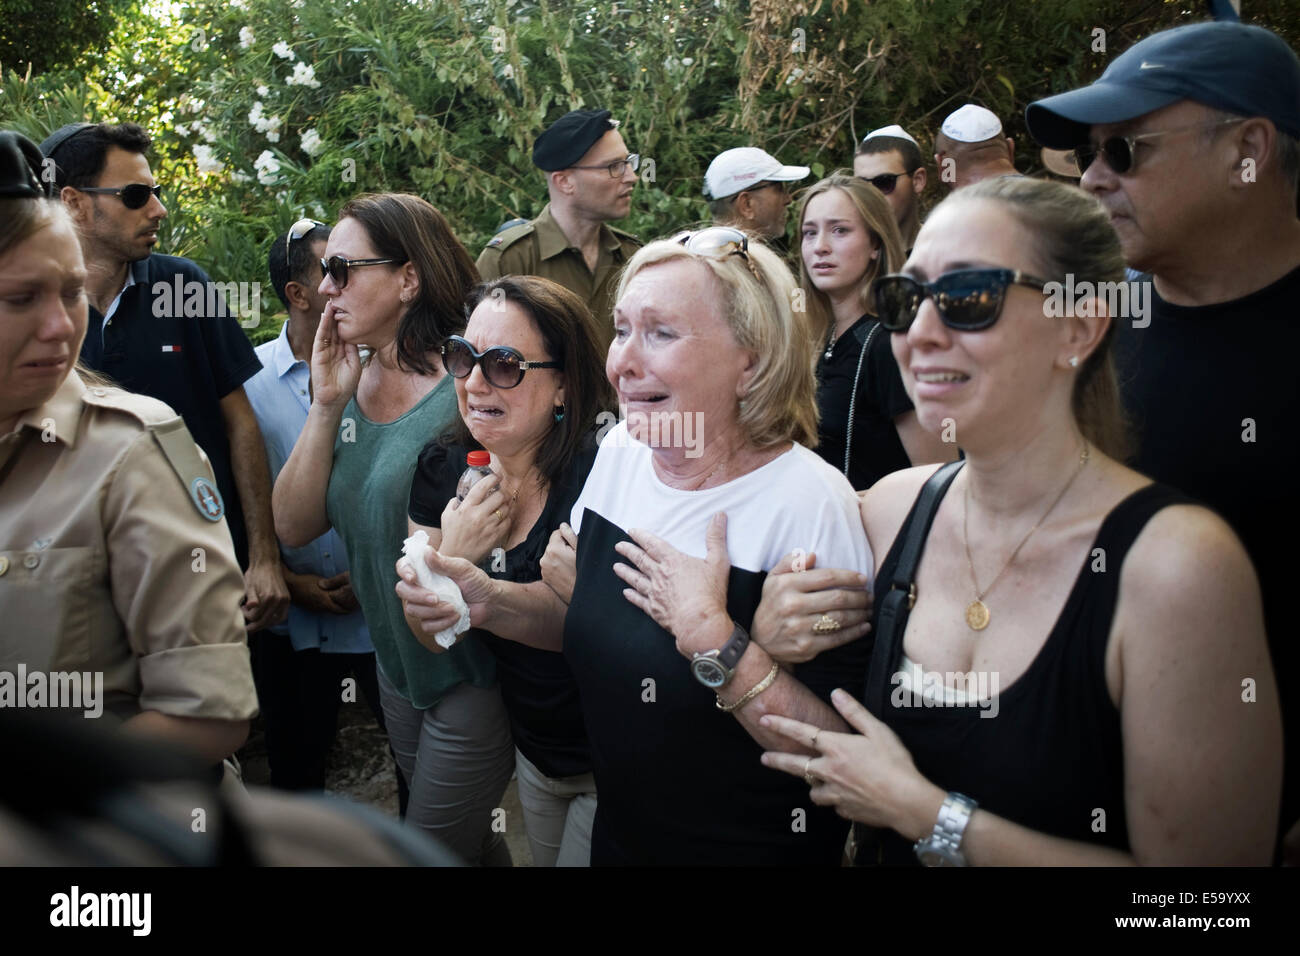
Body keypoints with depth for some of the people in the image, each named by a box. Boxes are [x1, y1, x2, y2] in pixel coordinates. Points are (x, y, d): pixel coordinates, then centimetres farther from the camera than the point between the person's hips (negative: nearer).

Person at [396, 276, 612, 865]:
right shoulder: (442, 468, -6)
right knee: (545, 858, 26)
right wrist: (451, 556, -26)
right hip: (531, 747, 6)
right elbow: (433, 640, -5)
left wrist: (485, 600, -50)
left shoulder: (601, 471, -24)